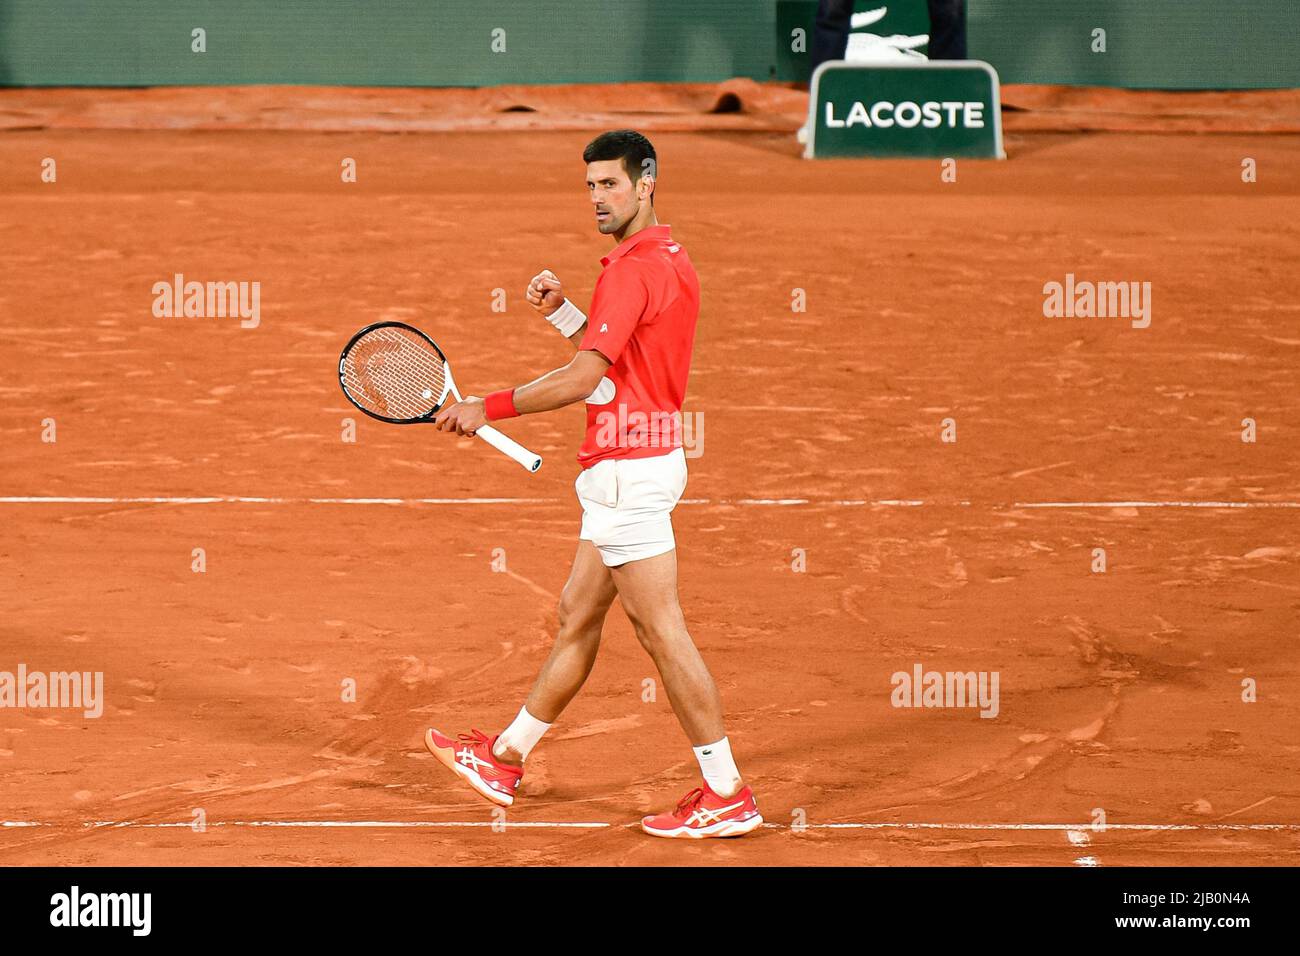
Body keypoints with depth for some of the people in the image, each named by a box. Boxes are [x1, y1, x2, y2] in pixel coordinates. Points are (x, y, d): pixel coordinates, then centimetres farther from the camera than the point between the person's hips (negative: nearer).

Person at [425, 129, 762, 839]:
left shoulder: (634, 268, -18)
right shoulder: (670, 261, 14)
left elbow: (584, 379, -22)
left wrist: (488, 408, -14)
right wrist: (563, 311, 8)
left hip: (628, 468, -11)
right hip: (633, 463, 11)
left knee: (661, 631, -7)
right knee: (576, 616, 17)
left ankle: (726, 795, -4)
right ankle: (504, 760, 28)